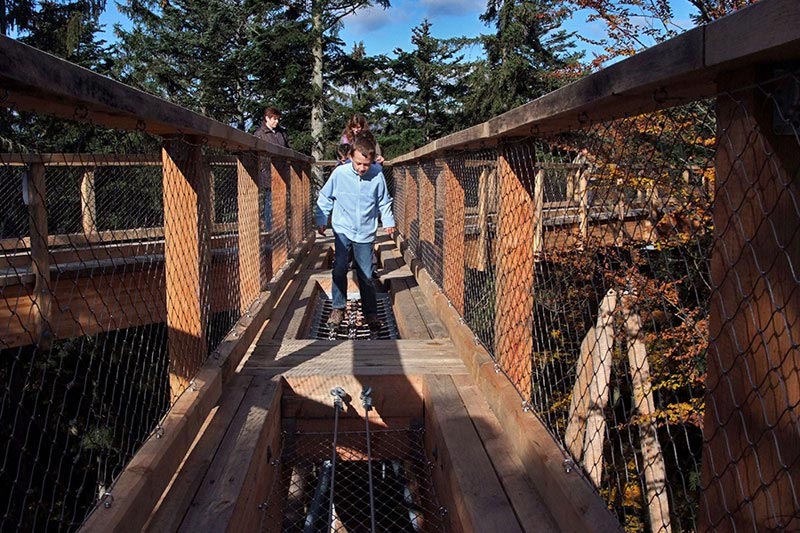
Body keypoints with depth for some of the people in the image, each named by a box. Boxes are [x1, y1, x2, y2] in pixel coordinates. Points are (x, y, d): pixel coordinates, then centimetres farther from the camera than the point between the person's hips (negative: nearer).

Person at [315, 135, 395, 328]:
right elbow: (325, 198, 3)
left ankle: (370, 312, 17)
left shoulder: (377, 176, -9)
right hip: (343, 230, 0)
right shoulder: (339, 173, -11)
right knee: (339, 270, -2)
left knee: (366, 275, 5)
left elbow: (384, 202, 8)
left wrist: (388, 222, 5)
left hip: (366, 232, 0)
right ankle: (338, 309, 14)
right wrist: (321, 220, 4)